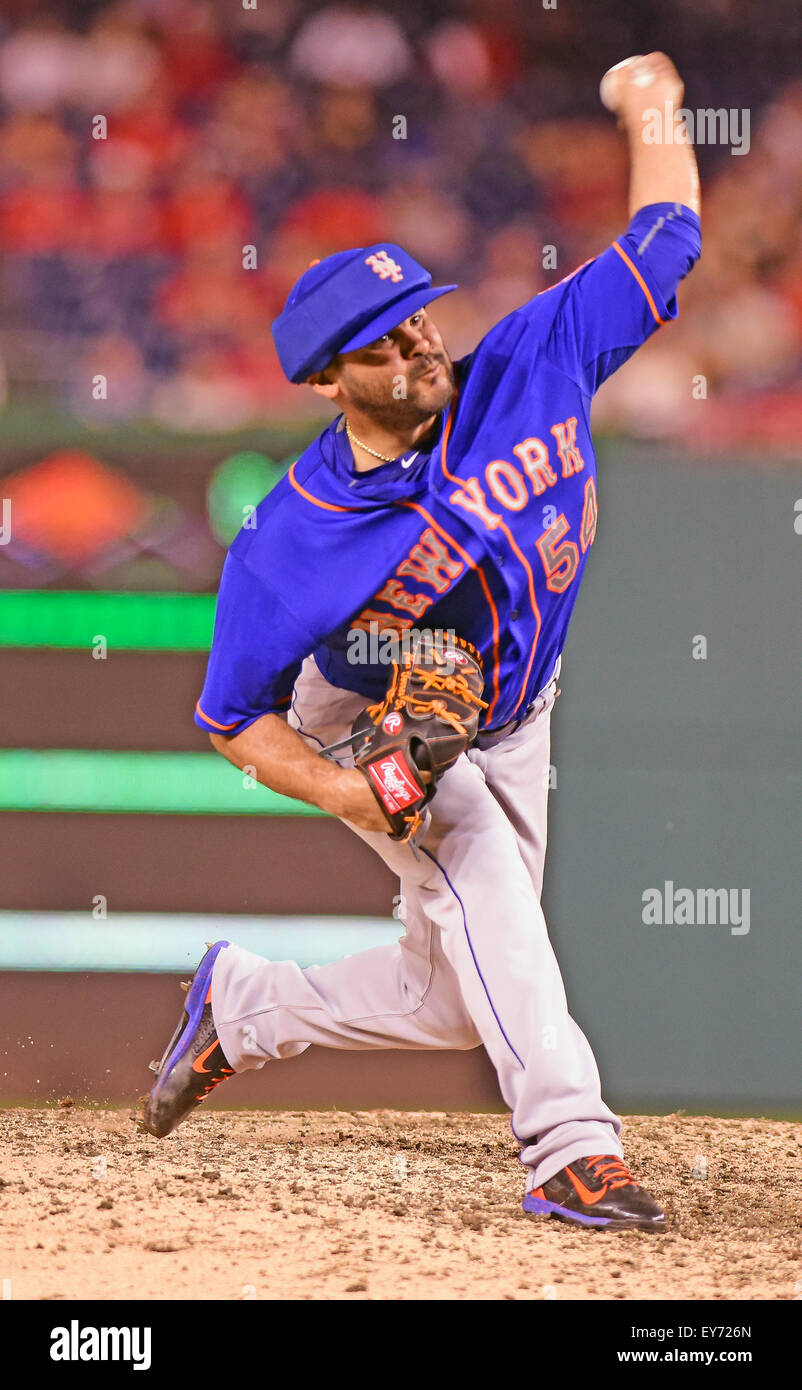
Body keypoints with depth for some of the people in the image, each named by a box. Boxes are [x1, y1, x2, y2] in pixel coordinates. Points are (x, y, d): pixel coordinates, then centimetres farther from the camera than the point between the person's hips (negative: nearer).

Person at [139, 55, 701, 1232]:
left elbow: (659, 249, -15)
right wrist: (340, 791, -34)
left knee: (455, 998, 7)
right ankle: (574, 1147, -35)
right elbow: (234, 718, -19)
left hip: (506, 728, 5)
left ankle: (243, 1004, 32)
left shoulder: (527, 374, -23)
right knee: (475, 867, -34)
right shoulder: (285, 549, -29)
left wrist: (652, 111, -22)